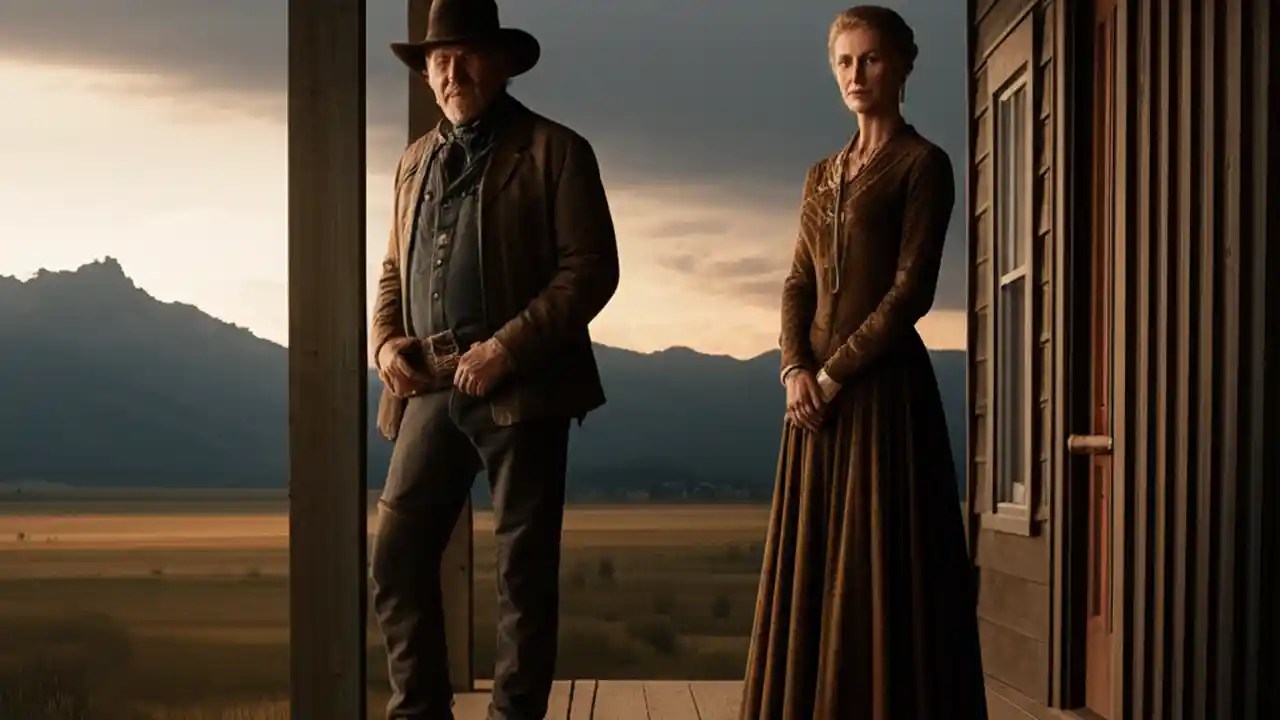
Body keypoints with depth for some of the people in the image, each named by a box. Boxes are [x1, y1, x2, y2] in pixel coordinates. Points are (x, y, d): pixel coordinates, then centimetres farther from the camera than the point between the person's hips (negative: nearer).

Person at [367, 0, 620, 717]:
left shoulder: (554, 150, -1)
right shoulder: (416, 161, 17)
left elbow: (591, 269, -8)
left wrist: (508, 346, -17)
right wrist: (385, 340, 3)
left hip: (521, 389, -5)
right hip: (430, 390, 5)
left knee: (524, 572, 2)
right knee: (397, 559, 3)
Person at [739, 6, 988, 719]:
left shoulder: (923, 163, -3)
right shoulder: (823, 174, 16)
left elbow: (912, 288, -11)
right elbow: (799, 283, 12)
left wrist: (834, 372, -12)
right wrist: (795, 369, -5)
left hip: (885, 386, -6)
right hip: (817, 392, 6)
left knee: (882, 568, -5)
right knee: (812, 568, 7)